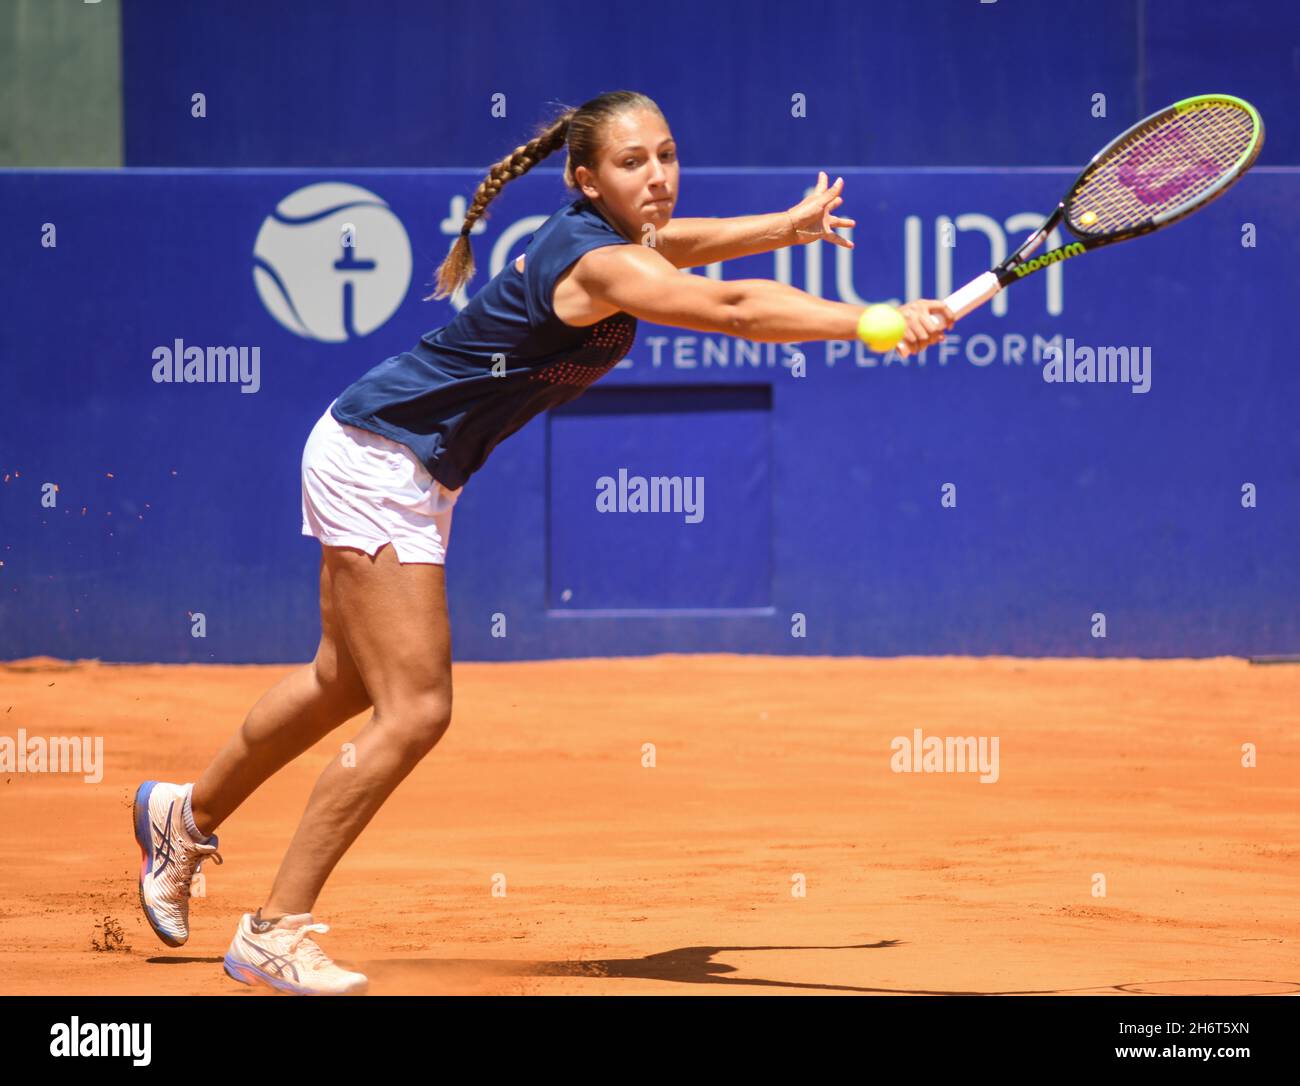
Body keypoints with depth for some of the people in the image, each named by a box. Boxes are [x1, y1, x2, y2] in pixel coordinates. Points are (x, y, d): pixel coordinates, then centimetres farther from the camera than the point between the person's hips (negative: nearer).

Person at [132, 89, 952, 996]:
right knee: (416, 711, -14)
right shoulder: (597, 264, -27)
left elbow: (682, 241, 29)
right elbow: (735, 310, -41)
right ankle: (276, 934, -6)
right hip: (376, 465, -10)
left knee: (346, 682, 26)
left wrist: (793, 224, 28)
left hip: (413, 472, 10)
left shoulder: (611, 239, 2)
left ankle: (187, 816, 48)